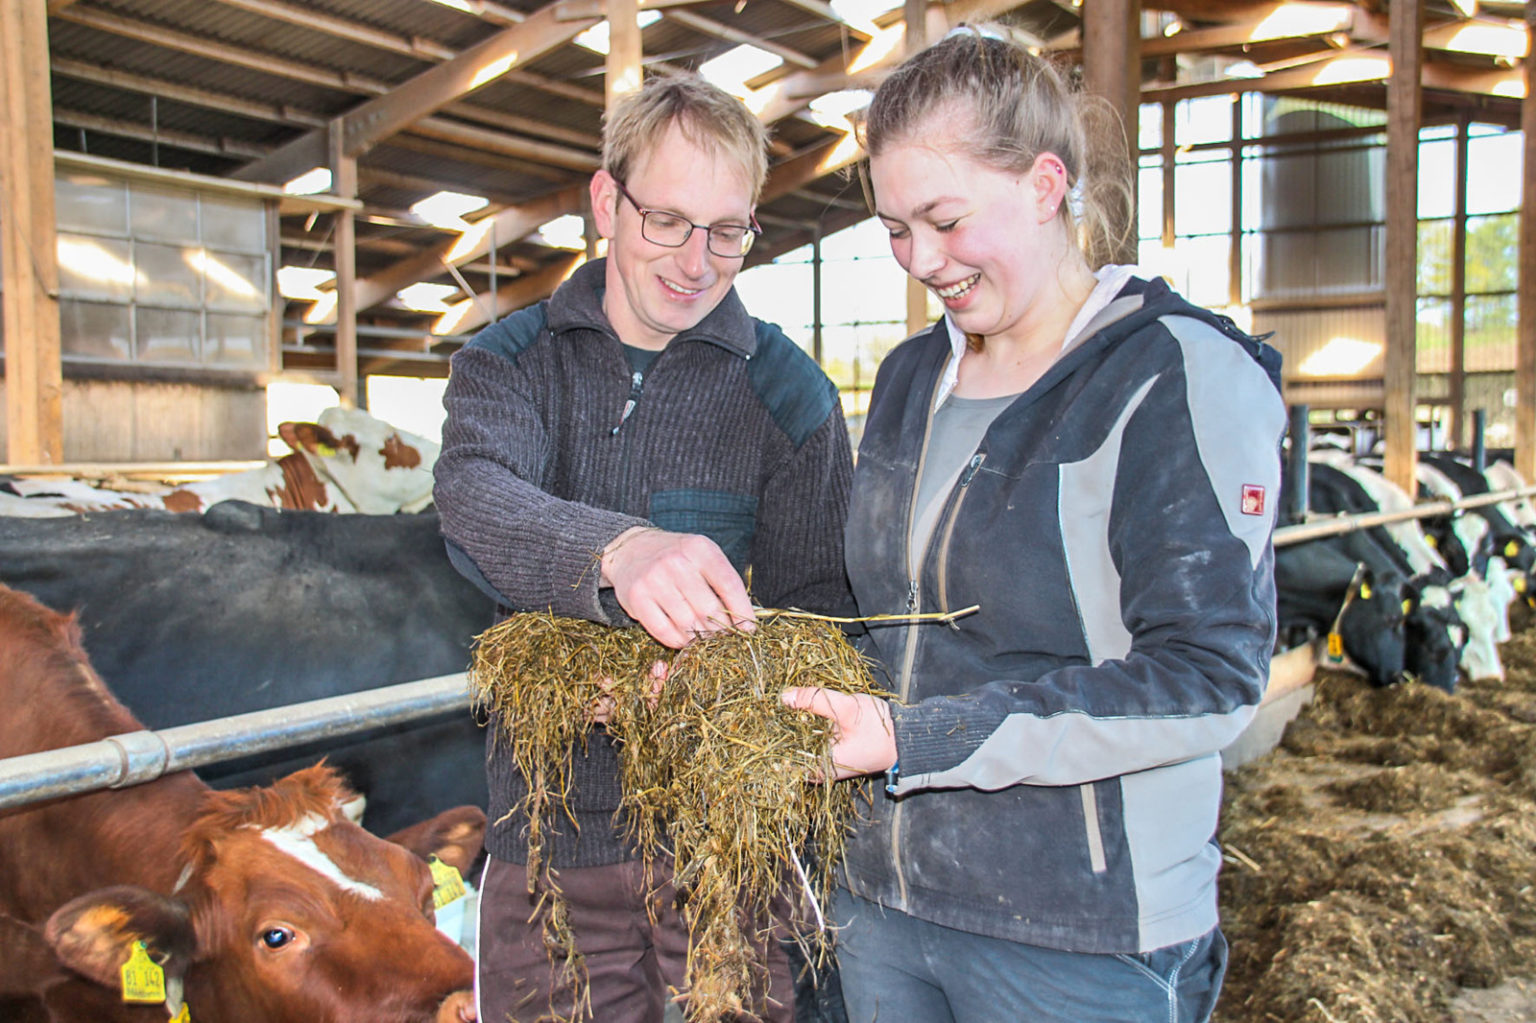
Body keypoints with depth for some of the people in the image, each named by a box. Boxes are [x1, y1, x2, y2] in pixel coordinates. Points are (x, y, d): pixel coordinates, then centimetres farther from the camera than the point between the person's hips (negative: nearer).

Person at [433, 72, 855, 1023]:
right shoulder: (508, 363, 1)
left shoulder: (789, 392, -1)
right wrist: (615, 550, -41)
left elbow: (813, 601, -4)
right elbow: (473, 502, -20)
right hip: (549, 830, 2)